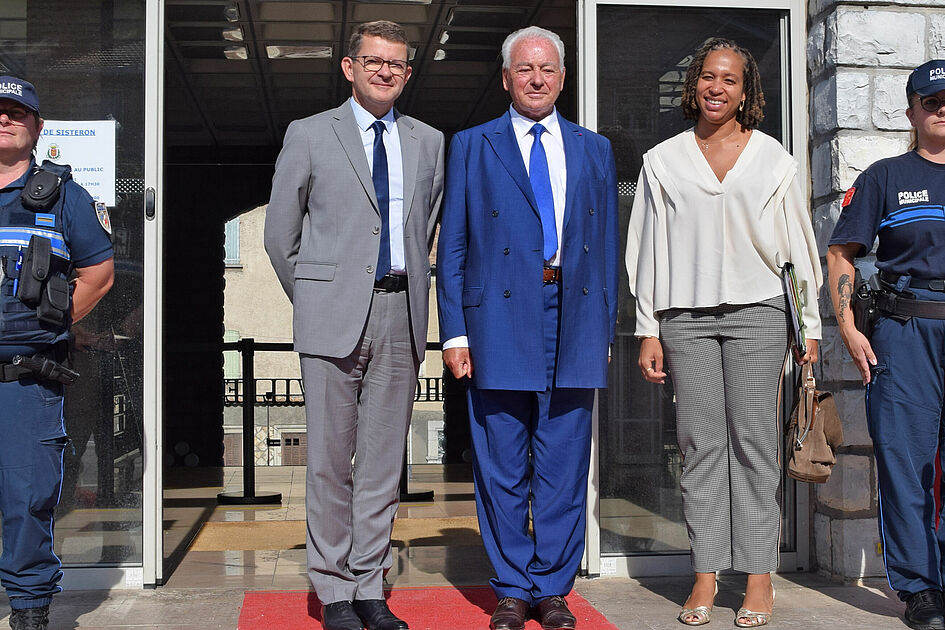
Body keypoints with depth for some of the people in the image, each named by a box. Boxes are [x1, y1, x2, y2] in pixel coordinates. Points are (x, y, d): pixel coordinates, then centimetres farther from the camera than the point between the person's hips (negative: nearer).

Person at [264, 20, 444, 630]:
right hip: (334, 314, -3)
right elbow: (281, 235, 7)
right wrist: (313, 299, 9)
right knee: (330, 459, 0)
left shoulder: (430, 142, 13)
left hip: (401, 316, 3)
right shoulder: (309, 135, 4)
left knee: (384, 460, 7)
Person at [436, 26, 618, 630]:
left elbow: (607, 245, 14)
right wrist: (454, 330, -3)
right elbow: (452, 246, 5)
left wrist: (605, 328, 6)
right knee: (502, 467, 3)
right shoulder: (472, 146, 9)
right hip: (499, 317, -1)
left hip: (572, 316, 2)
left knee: (564, 466, 4)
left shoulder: (594, 149, 15)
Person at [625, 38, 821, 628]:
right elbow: (649, 248, 10)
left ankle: (760, 576, 5)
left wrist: (810, 325, 6)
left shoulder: (774, 158, 9)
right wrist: (649, 331, 4)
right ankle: (706, 574, 7)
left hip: (756, 313, -1)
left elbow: (799, 244, 10)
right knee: (699, 442, 1)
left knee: (754, 441, -2)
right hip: (685, 317, 1)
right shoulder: (663, 161, 11)